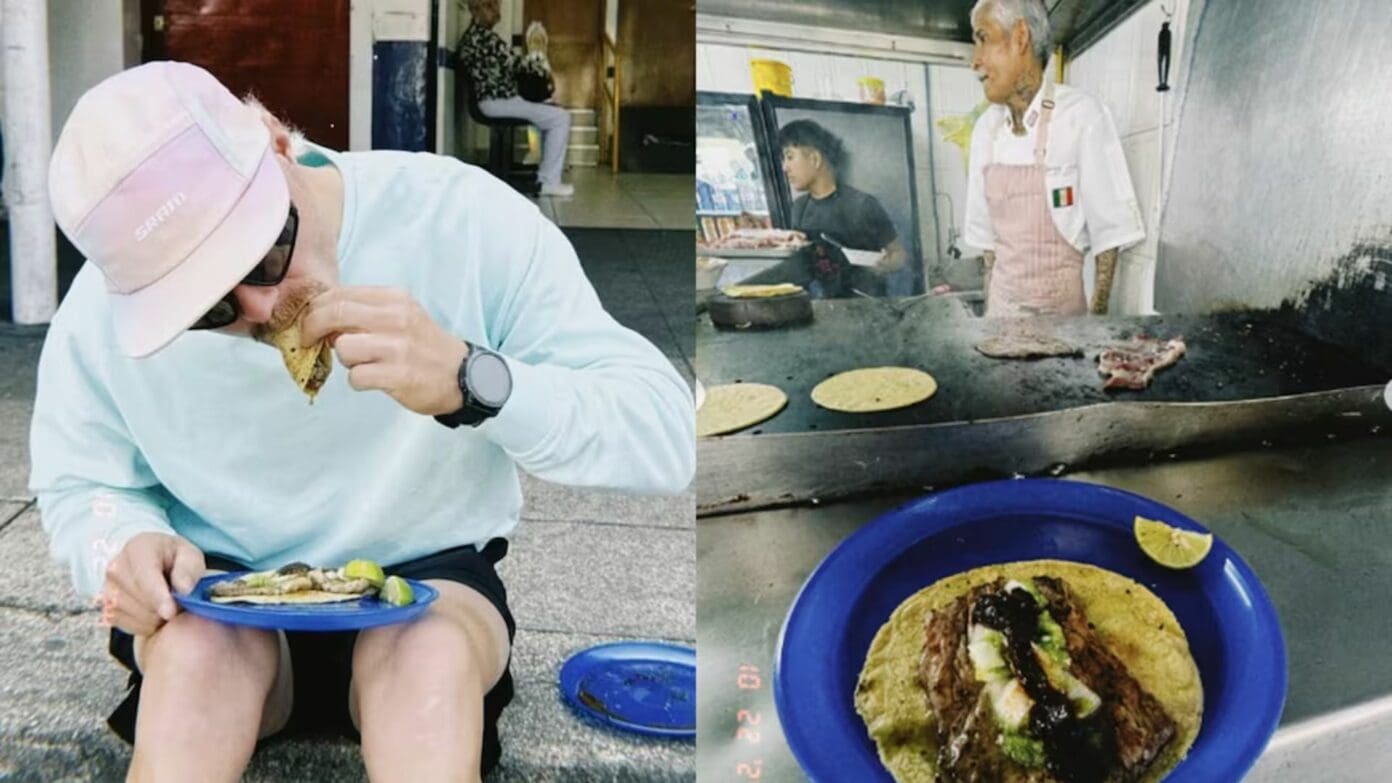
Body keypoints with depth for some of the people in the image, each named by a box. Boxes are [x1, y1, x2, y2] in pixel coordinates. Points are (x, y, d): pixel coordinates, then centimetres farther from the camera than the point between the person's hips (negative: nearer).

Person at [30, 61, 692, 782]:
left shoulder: (462, 217, -20)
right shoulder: (102, 312, -12)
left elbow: (666, 436, -21)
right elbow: (76, 488, 5)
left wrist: (472, 380, -39)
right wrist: (129, 545, -20)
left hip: (431, 578, 0)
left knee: (430, 657, -34)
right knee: (198, 650, -34)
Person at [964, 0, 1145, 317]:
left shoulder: (1082, 115, -12)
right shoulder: (986, 128, 3)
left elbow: (1109, 229, -10)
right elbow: (984, 229, 10)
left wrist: (1096, 321, -11)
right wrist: (989, 306, 8)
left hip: (1063, 306, -4)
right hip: (1002, 303, 4)